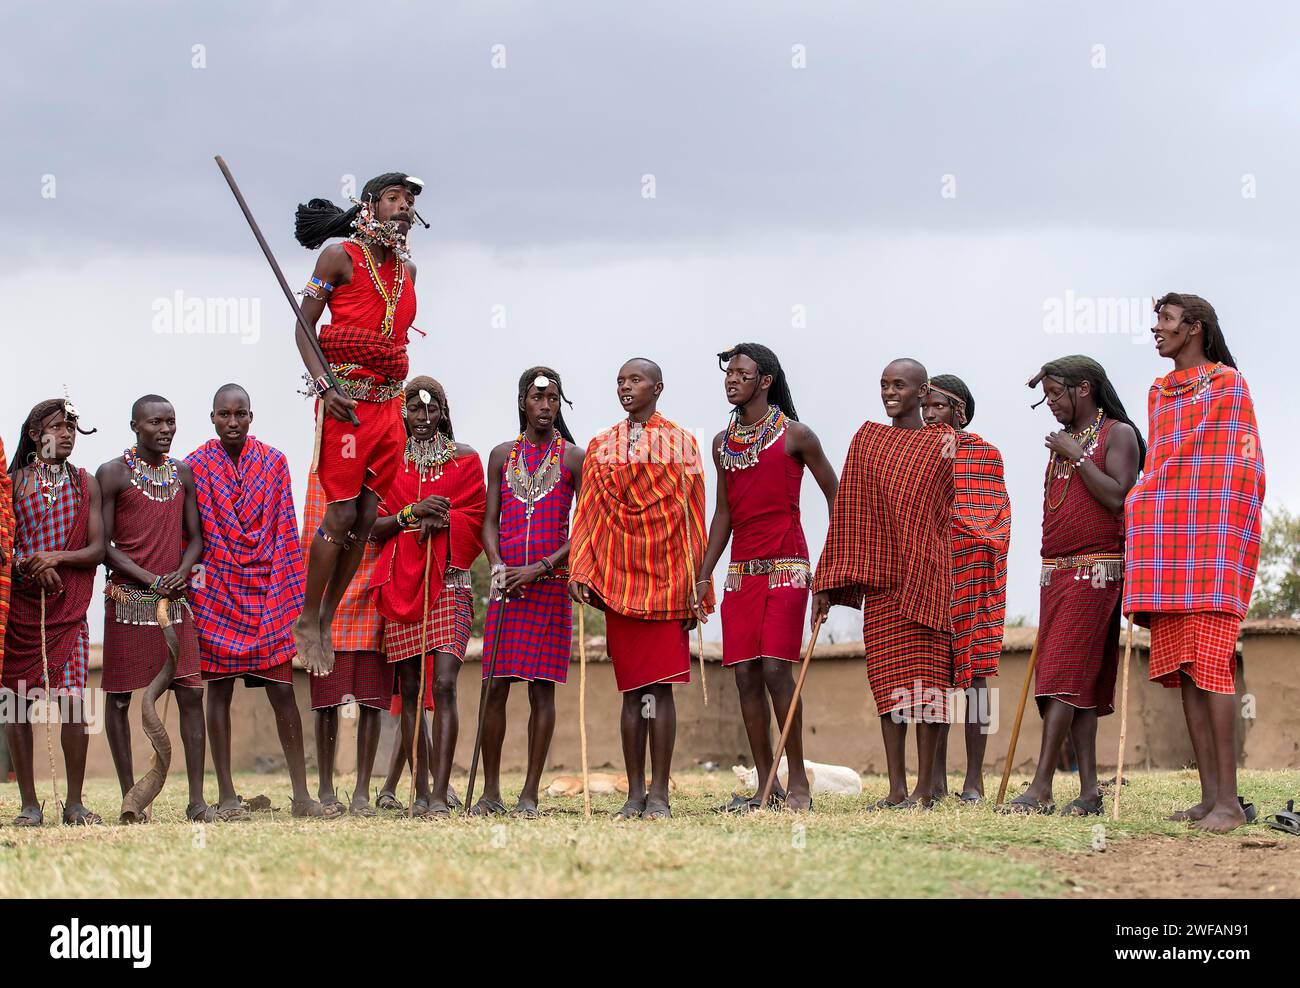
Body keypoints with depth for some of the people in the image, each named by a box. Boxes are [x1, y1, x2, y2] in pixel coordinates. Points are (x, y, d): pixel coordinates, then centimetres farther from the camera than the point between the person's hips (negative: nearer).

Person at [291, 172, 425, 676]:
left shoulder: (407, 269, 15)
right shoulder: (340, 256, -4)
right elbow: (304, 325, -6)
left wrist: (399, 392, 12)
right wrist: (324, 386, -16)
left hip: (388, 403, 6)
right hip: (345, 402, -6)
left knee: (366, 519, 5)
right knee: (341, 515, -9)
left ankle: (327, 621, 14)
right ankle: (306, 620, 5)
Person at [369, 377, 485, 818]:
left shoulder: (464, 459, 11)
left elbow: (474, 521, 4)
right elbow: (373, 524, 6)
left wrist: (435, 520, -13)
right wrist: (412, 512, -11)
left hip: (448, 584, -3)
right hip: (399, 584, 3)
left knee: (443, 686, -15)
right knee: (410, 690, 2)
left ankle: (440, 796, -19)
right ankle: (421, 792, 6)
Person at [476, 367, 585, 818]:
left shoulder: (573, 458, 2)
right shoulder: (502, 455, 11)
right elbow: (489, 522, 10)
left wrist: (540, 568, -11)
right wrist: (497, 567, -9)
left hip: (550, 585, -2)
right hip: (506, 584, 2)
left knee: (542, 689, -3)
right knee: (496, 685, -1)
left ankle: (530, 793, 0)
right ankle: (490, 790, 6)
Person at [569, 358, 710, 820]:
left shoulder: (680, 443, 6)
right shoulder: (601, 447, 13)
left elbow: (694, 518, 3)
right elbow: (588, 513, 9)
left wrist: (697, 589, -1)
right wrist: (580, 571, -6)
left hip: (667, 579, -2)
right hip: (618, 579, 2)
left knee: (661, 687, -5)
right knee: (632, 689, 4)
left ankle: (660, 794, -3)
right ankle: (635, 793, 8)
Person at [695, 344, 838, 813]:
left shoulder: (794, 435, -2)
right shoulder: (723, 442, 14)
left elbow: (833, 493, 3)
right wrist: (703, 576, 12)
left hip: (786, 567, -6)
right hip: (742, 571, 6)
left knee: (775, 668, -15)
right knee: (746, 674, 0)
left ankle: (798, 780, -7)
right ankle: (765, 787, 5)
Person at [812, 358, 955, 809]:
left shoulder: (944, 444, 4)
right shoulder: (866, 440, 10)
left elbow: (952, 516, 8)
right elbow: (848, 513, 9)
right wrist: (829, 581, 5)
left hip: (929, 576, -2)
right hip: (881, 576, 2)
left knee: (928, 675, -3)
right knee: (889, 679, 1)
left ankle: (925, 788, 0)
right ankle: (897, 789, 4)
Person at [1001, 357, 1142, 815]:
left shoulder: (1117, 434, -3)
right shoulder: (1062, 441, 19)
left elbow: (1116, 497, -17)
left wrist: (1076, 455, -13)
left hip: (1095, 571, -8)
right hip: (1055, 571, 8)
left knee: (1063, 675, -15)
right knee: (1080, 682, 5)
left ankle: (1041, 787, -19)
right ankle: (1089, 790, 4)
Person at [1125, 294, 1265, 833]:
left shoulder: (1228, 384, 2)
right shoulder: (1158, 393, 21)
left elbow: (1241, 467, -2)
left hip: (1213, 537, -7)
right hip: (1168, 542, 7)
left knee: (1209, 661, -14)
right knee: (1181, 666, 1)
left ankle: (1229, 800, -15)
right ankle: (1209, 795, 2)